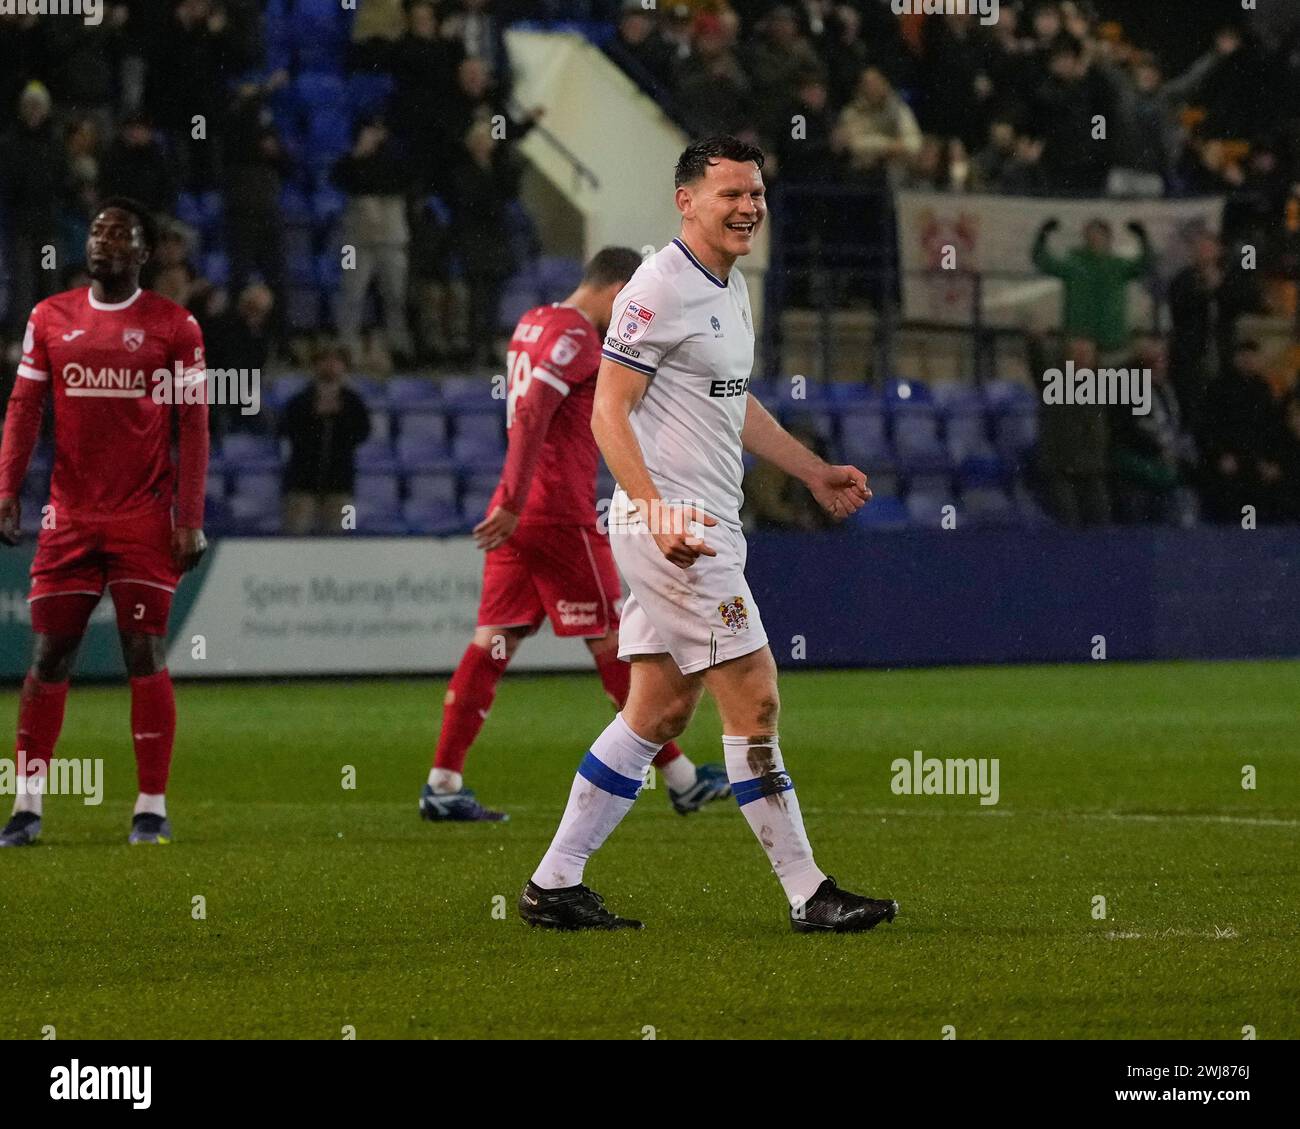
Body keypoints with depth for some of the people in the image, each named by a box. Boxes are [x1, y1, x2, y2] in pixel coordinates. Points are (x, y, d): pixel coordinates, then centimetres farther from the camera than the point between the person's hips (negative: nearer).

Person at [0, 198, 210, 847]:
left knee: (145, 657, -4)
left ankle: (152, 809, 2)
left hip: (145, 520, -3)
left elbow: (193, 428, 0)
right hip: (68, 519, 3)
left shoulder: (173, 326, 1)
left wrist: (190, 519, -7)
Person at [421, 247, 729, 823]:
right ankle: (681, 778, 10)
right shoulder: (575, 335, -13)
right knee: (612, 643, 0)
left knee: (494, 641, 5)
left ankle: (443, 784, -1)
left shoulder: (531, 324, 16)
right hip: (561, 512, -9)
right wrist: (513, 502, -25)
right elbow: (532, 416, -23)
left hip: (518, 515, 9)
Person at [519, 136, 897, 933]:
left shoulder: (732, 289, 17)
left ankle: (556, 883, 14)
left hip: (709, 525, 10)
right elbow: (609, 411, -17)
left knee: (660, 711, 10)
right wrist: (654, 507, -28)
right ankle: (808, 894, -4)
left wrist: (814, 471, 31)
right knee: (755, 701, -8)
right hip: (673, 522, -10)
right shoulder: (660, 287, -13)